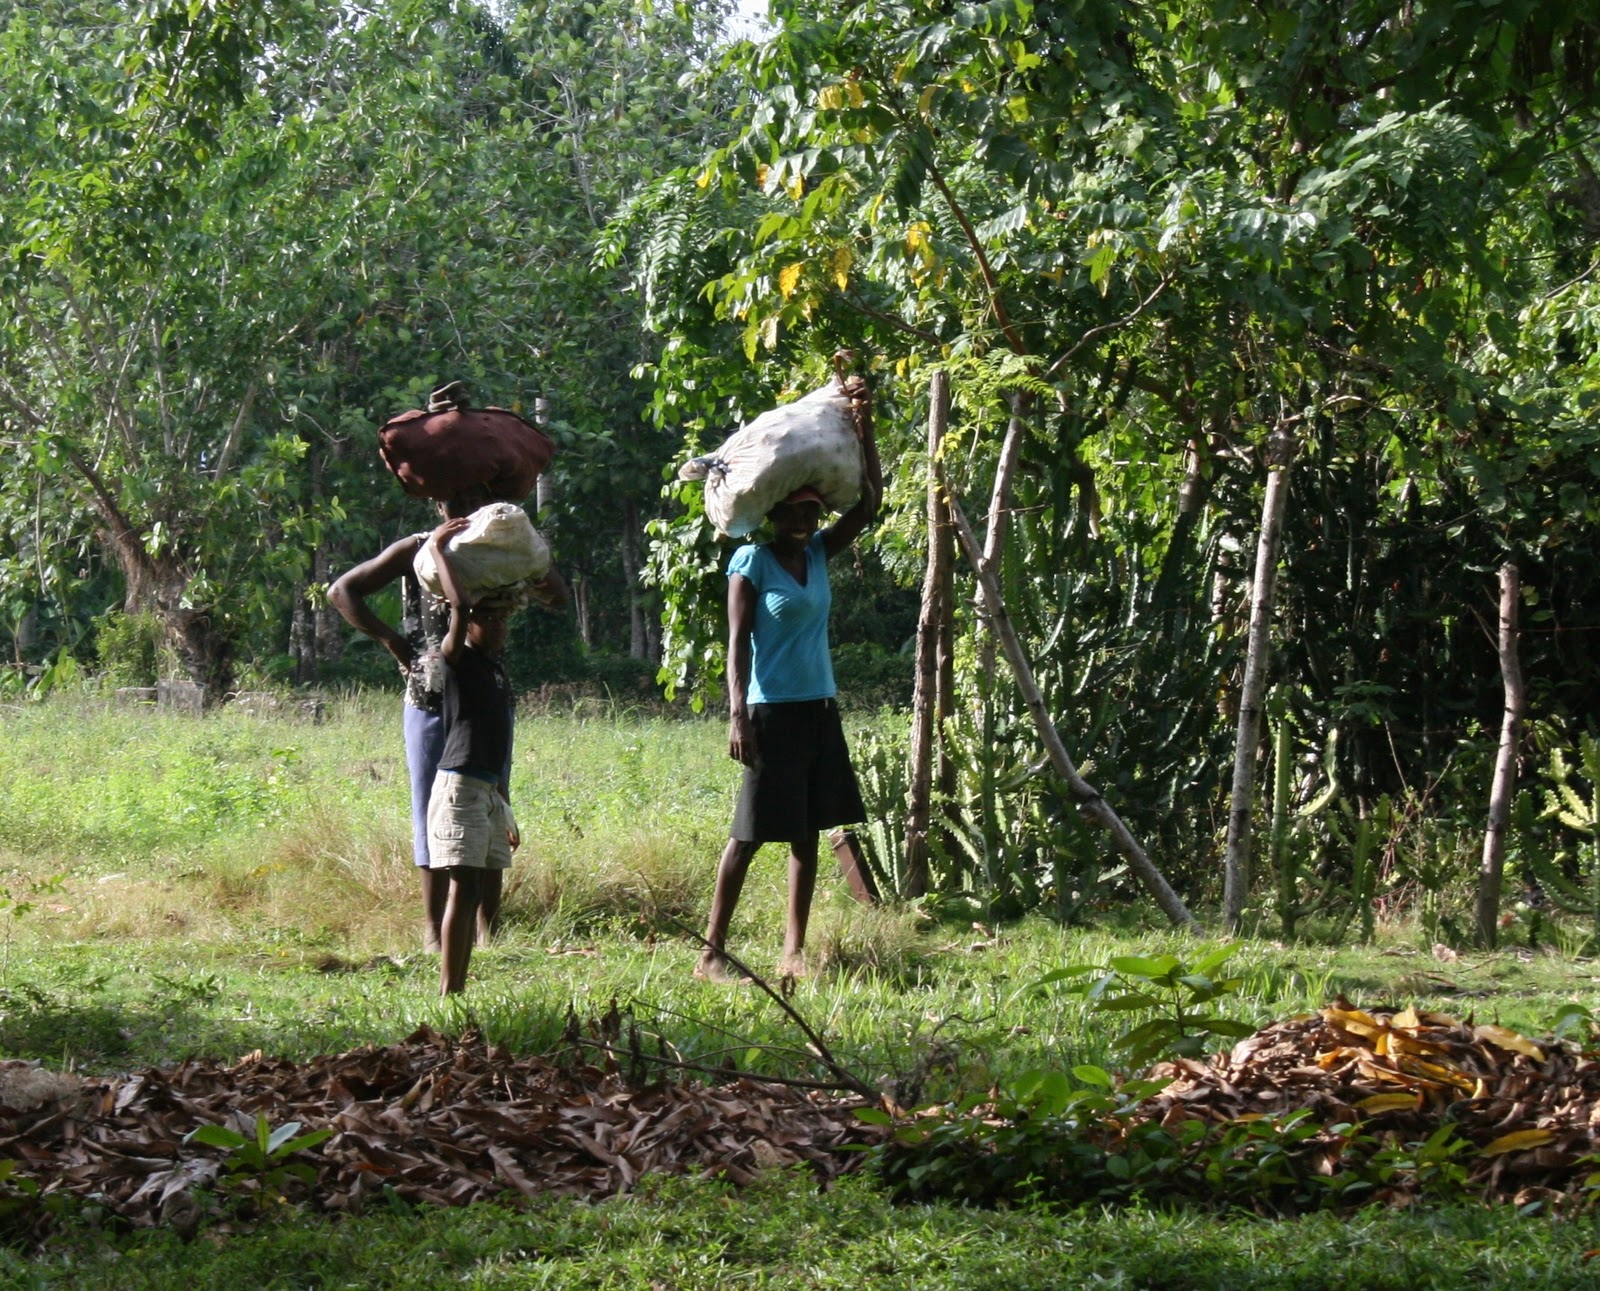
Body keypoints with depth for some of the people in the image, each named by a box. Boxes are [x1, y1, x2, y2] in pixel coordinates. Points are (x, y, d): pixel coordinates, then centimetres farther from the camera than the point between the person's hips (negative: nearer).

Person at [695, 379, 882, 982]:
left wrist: (864, 428, 5)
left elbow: (869, 503, 12)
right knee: (751, 832, -6)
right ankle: (711, 952, -2)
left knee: (808, 831, 7)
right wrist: (738, 714, -20)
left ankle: (794, 953, 10)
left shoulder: (818, 553, 11)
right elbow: (738, 641, -12)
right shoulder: (752, 561, -8)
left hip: (820, 709, 8)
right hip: (774, 711, -8)